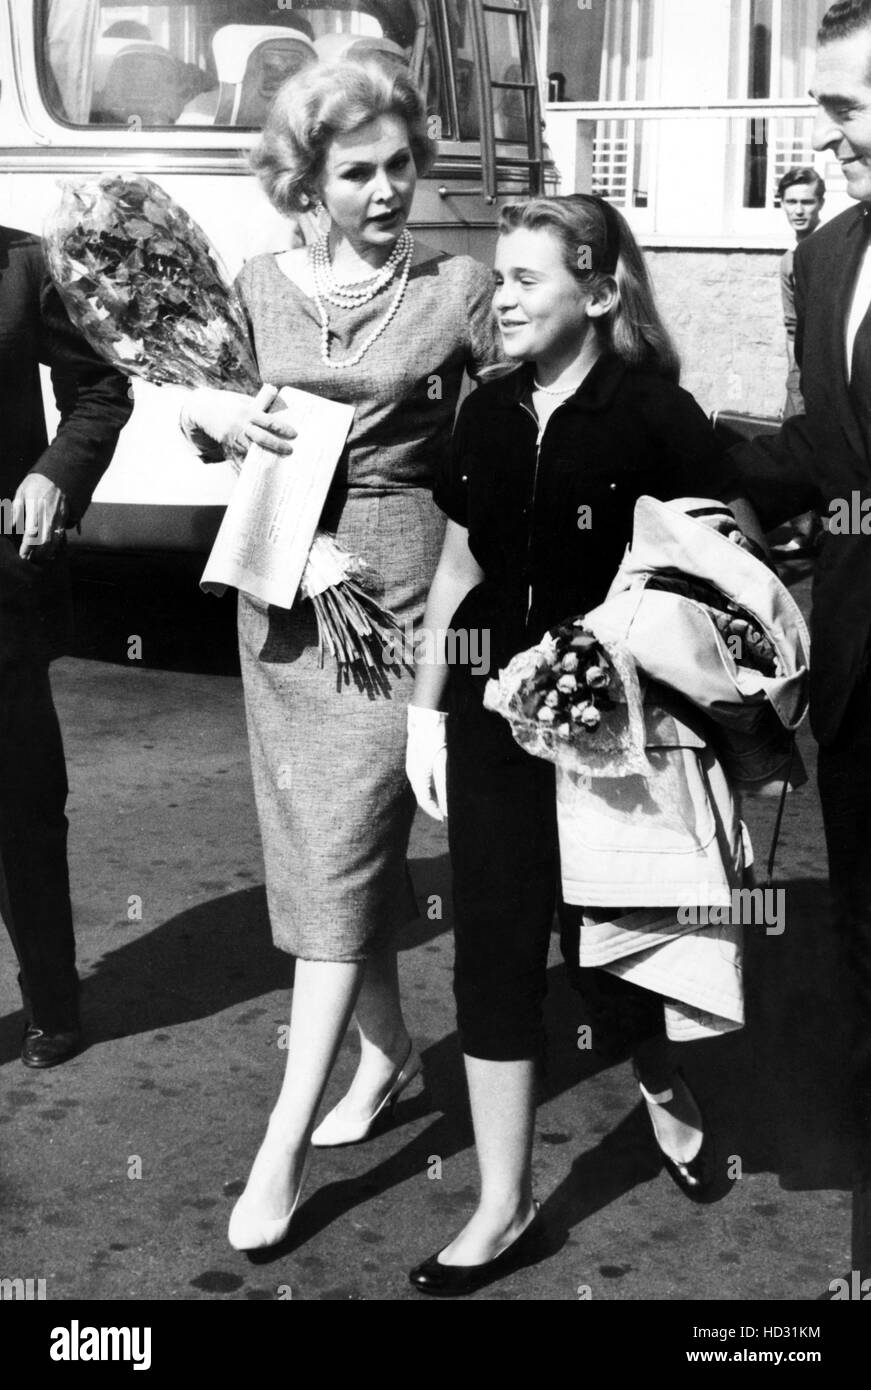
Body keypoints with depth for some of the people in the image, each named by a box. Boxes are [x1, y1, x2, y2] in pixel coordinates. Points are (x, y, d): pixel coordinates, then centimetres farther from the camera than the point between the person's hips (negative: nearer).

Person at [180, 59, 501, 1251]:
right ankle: (389, 1049, 33)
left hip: (398, 590, -4)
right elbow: (211, 417, 16)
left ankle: (284, 1143, -2)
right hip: (279, 587, 4)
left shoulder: (458, 291, -4)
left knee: (342, 852, -6)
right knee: (321, 843, 12)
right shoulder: (259, 288, 6)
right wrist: (207, 408, -7)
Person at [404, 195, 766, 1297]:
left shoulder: (654, 417, -11)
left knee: (607, 944, 7)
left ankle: (663, 1086, 42)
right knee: (494, 956, 5)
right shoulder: (488, 414, 4)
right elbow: (457, 568, 11)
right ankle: (505, 1207, 17)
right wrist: (426, 711, 11)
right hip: (497, 722, 4)